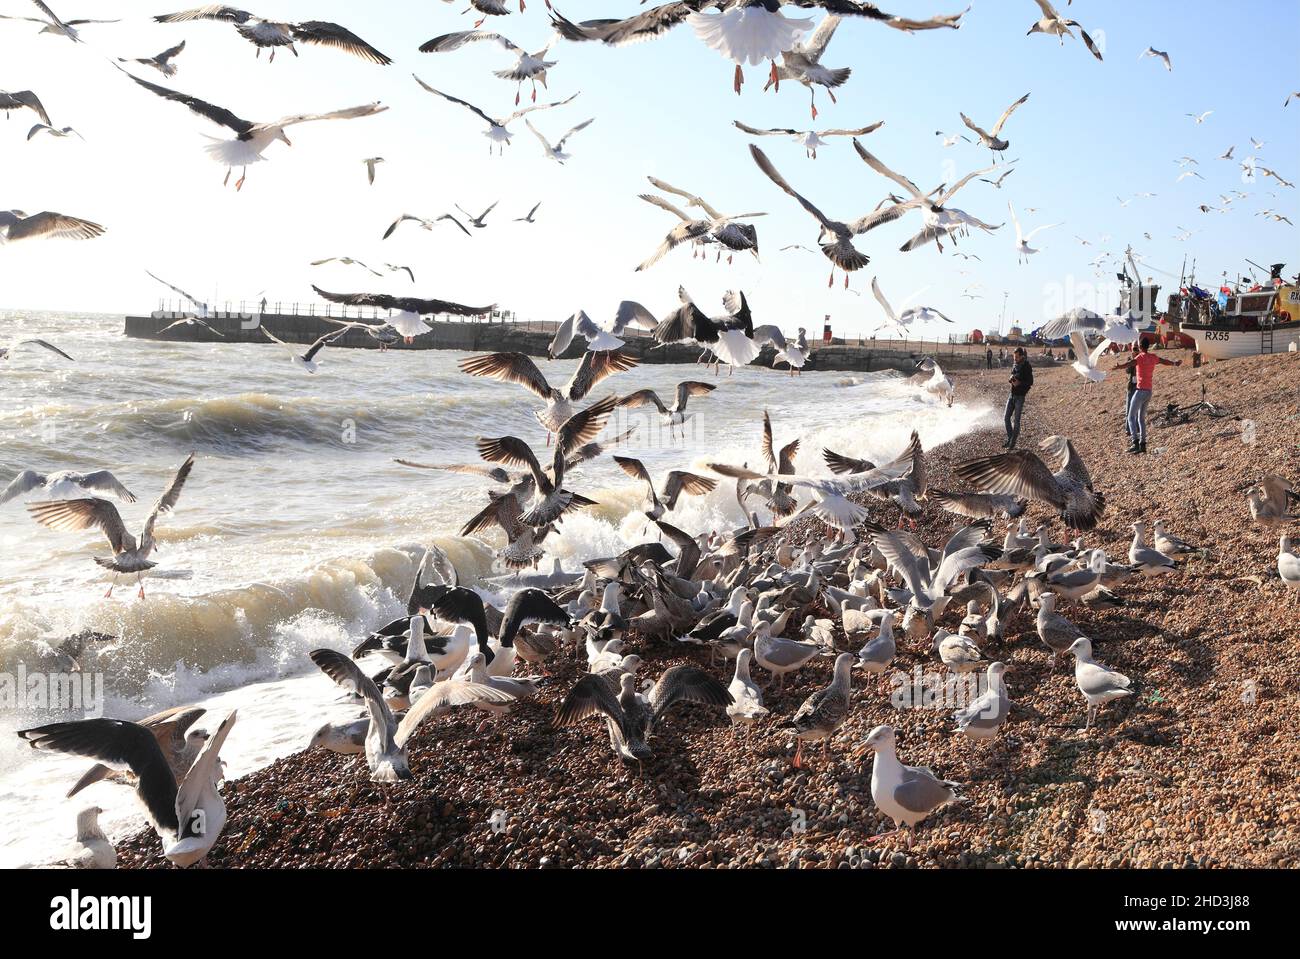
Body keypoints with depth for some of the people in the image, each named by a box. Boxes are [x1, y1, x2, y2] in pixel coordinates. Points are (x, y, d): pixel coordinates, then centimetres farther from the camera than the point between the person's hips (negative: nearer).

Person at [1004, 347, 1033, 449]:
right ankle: (1009, 439, 18)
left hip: (1020, 396, -7)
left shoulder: (1027, 367, -12)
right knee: (1006, 418, 6)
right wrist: (1012, 379, -3)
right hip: (1012, 395, 7)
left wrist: (1020, 383, -24)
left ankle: (1013, 443, 5)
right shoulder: (1015, 366, 8)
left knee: (1016, 421, -2)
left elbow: (1030, 382, -11)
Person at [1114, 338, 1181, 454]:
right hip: (1149, 391, 7)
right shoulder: (1153, 357, 12)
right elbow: (1165, 361, 32)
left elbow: (1130, 364, -32)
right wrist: (1175, 363, 53)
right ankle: (1143, 444, 11)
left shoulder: (1140, 357, -9)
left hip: (1141, 391, -7)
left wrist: (1118, 366, -50)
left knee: (1131, 417, -7)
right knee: (1141, 418, 14)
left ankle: (1135, 442, -20)